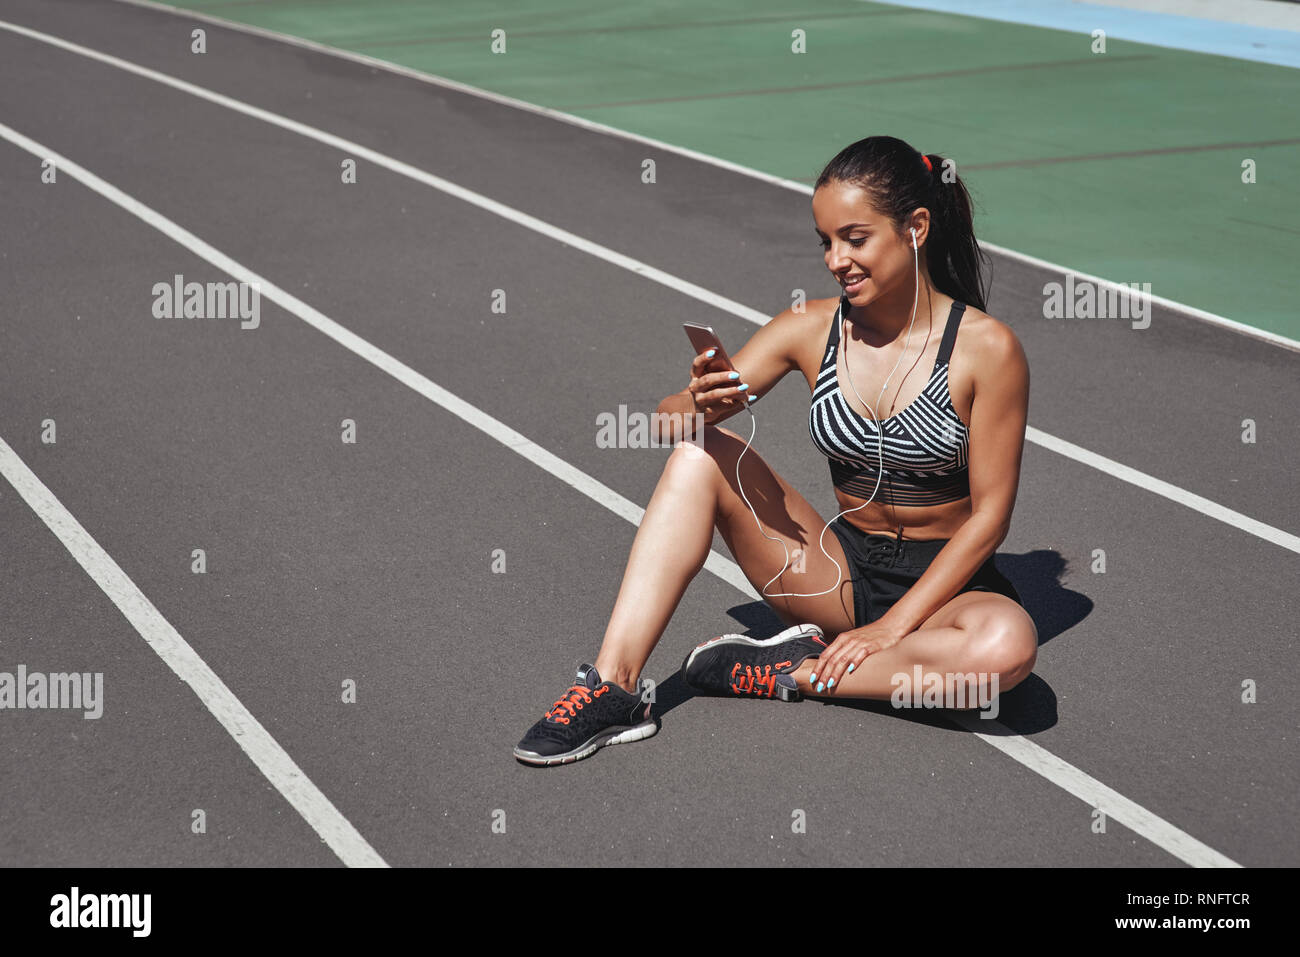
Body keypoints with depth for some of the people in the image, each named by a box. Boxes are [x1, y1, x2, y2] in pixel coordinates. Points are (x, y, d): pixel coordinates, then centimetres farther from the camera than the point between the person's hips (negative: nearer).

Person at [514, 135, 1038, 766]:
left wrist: (895, 625, -19)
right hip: (841, 567, 3)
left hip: (944, 579, -3)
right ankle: (613, 685, -23)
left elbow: (989, 513, -12)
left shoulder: (986, 348, -13)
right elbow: (665, 422, -5)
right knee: (702, 455, -17)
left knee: (1008, 646, -38)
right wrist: (700, 402, -30)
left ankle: (794, 673, -21)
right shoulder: (810, 330, -3)